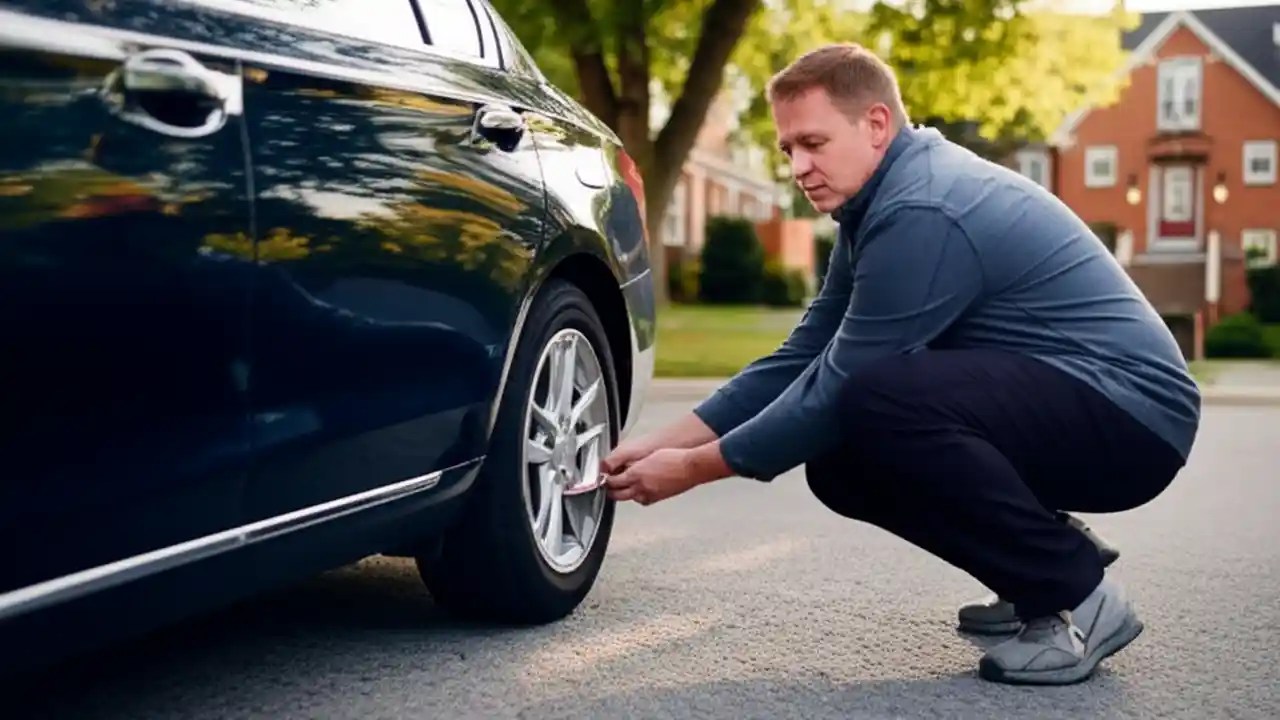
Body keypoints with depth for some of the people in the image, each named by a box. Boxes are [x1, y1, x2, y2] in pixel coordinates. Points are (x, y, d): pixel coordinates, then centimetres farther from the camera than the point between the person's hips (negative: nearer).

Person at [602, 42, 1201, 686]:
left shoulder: (923, 214, -22)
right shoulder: (883, 199, 9)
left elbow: (840, 386, -20)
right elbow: (803, 355, 10)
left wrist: (697, 467, -9)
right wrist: (669, 440, 4)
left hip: (1133, 416, -10)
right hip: (1042, 400, 10)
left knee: (879, 400, -30)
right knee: (839, 464, 2)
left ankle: (1076, 595, -13)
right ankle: (1047, 559, 13)